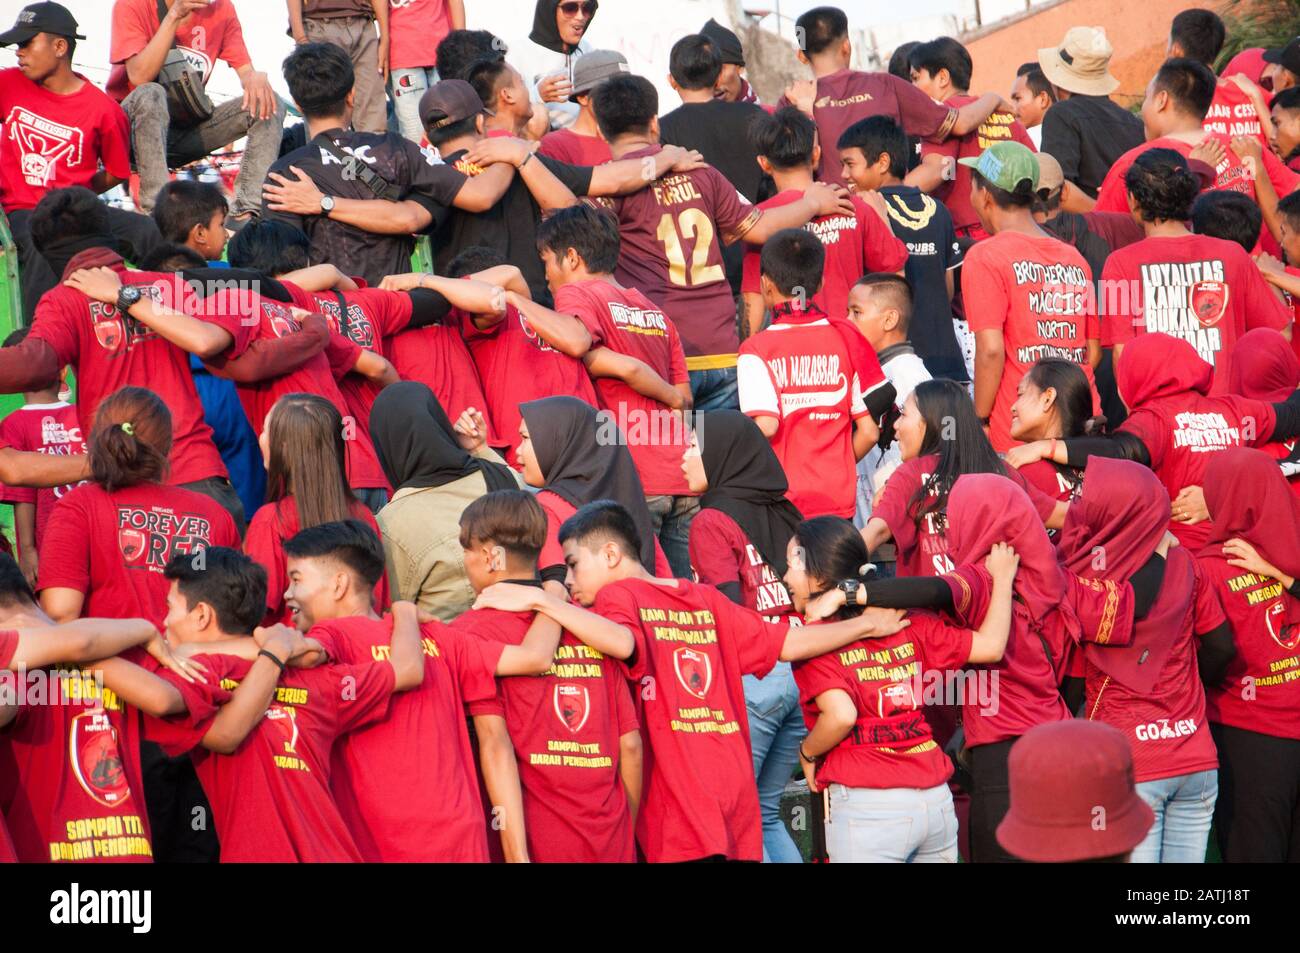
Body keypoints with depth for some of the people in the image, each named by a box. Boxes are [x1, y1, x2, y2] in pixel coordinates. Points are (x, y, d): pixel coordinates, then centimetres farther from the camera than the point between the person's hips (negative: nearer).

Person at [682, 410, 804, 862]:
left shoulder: (712, 520, -6)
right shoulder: (784, 514, 12)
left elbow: (729, 606, -14)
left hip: (749, 673, -7)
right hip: (800, 672, 7)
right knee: (764, 812, 16)